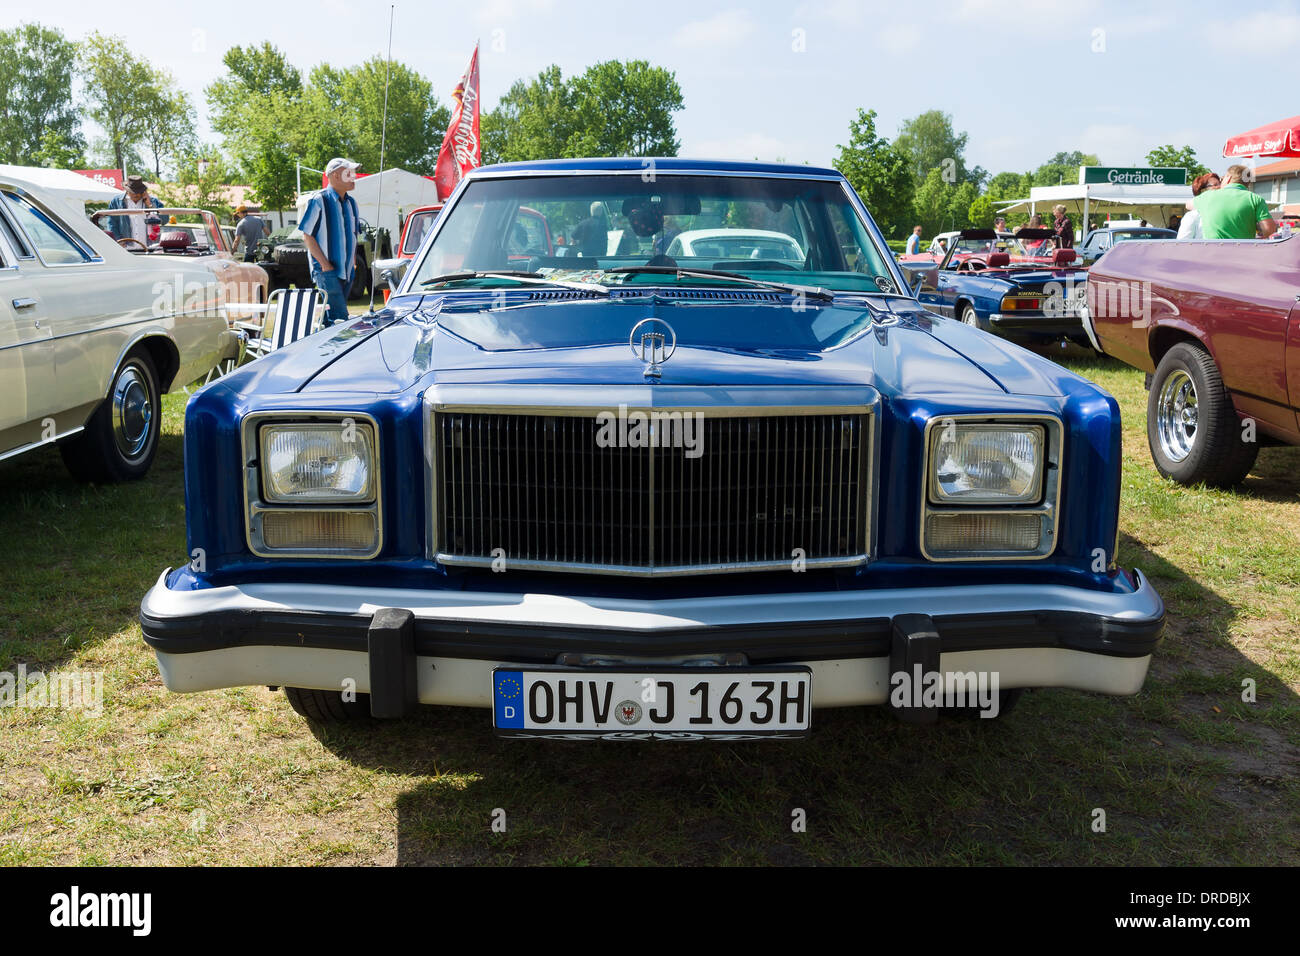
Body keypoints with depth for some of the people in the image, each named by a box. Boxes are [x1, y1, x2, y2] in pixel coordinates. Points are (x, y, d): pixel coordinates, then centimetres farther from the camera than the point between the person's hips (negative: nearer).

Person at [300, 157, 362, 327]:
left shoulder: (351, 203, 14)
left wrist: (353, 262, 10)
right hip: (327, 270, -7)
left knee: (331, 317, 10)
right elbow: (307, 236, -9)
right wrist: (325, 264, -15)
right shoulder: (318, 200, -7)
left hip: (347, 271, 7)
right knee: (339, 318, -17)